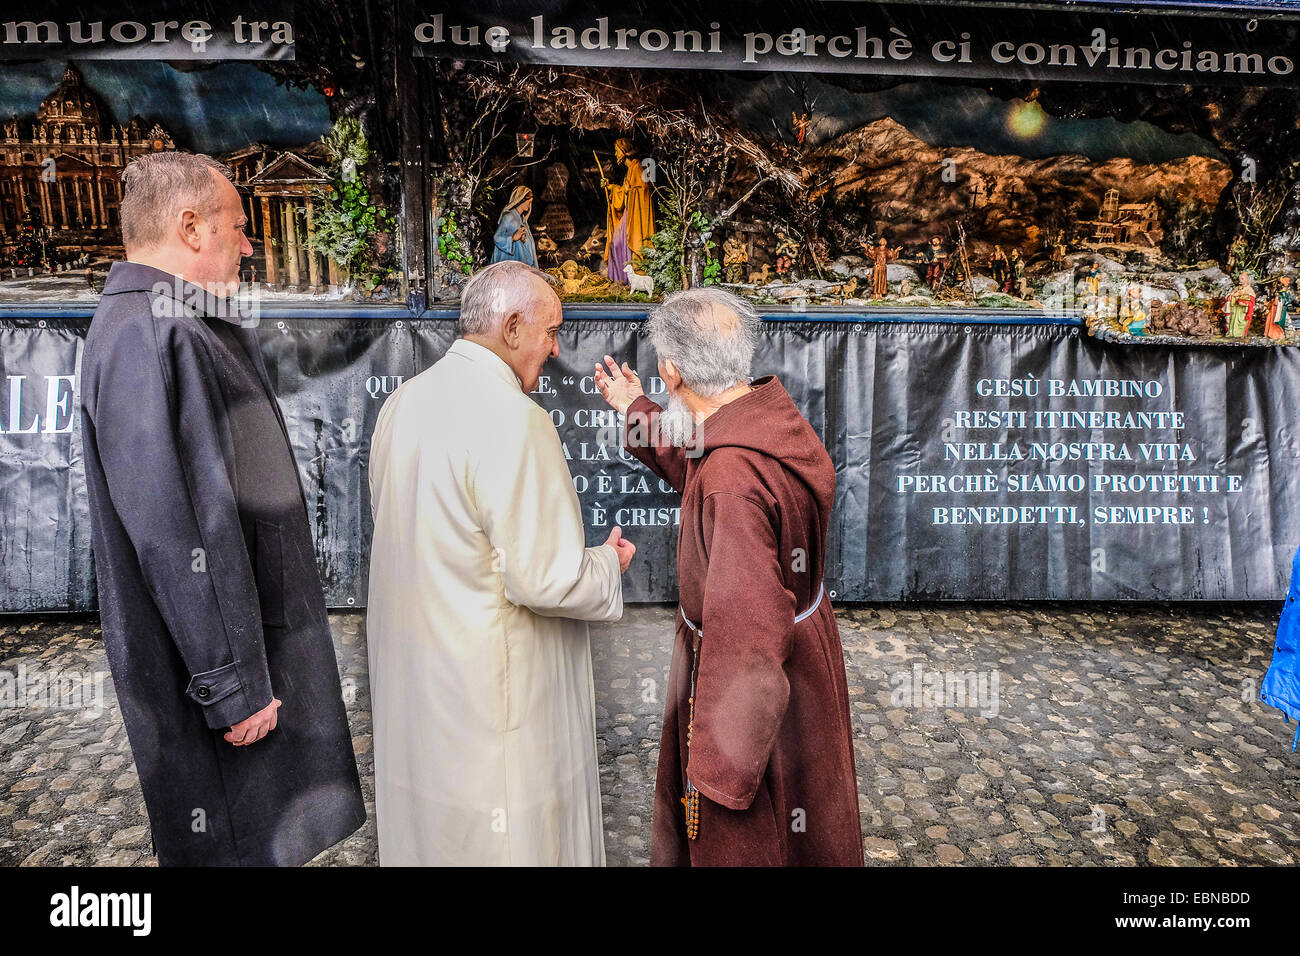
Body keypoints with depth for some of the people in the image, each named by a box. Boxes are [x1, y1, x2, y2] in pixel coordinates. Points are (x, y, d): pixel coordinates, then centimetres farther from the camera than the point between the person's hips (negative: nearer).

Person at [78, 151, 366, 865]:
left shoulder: (187, 329, 14)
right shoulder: (144, 334, -19)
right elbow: (171, 531, -25)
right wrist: (231, 685, -22)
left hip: (264, 632, 10)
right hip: (213, 652, -10)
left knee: (275, 832, 20)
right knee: (237, 843, 6)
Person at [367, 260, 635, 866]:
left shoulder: (402, 402, 3)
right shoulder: (513, 420, -24)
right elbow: (545, 581, -23)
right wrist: (610, 563, -4)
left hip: (409, 676, 9)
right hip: (491, 691, -8)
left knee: (427, 826, 24)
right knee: (513, 838, 11)